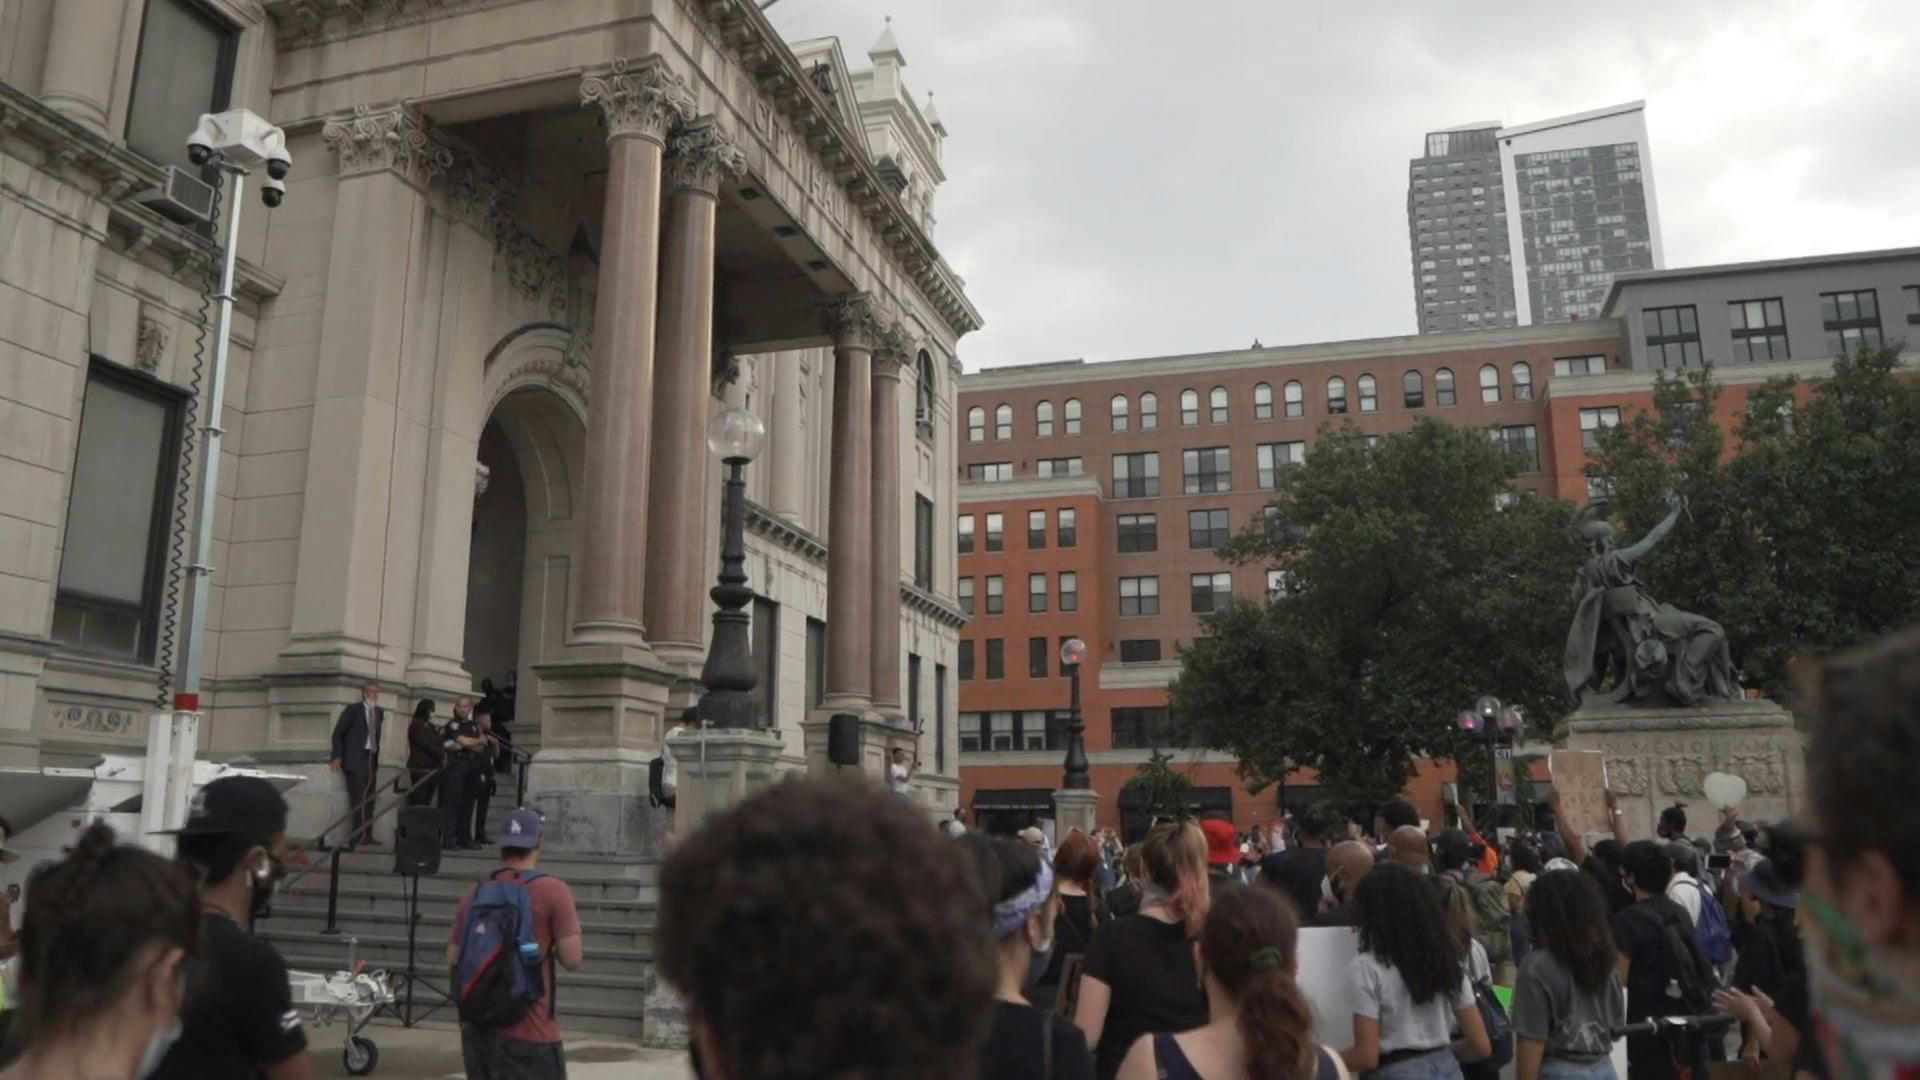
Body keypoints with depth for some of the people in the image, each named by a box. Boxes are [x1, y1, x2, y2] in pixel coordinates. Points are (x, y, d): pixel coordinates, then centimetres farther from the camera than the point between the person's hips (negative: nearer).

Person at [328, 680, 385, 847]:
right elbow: (338, 733, -1)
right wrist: (337, 757, -8)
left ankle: (366, 835, 6)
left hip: (371, 759, 5)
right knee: (358, 798, -11)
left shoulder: (379, 712, 13)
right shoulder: (353, 709, -1)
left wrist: (377, 759, 9)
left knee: (369, 799, 3)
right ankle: (356, 837, -12)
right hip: (355, 759, -5)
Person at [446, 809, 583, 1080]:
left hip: (476, 1027, 6)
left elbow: (453, 961, 12)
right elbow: (572, 960, -13)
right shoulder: (553, 891, -10)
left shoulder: (475, 891, 6)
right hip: (527, 1032, -6)